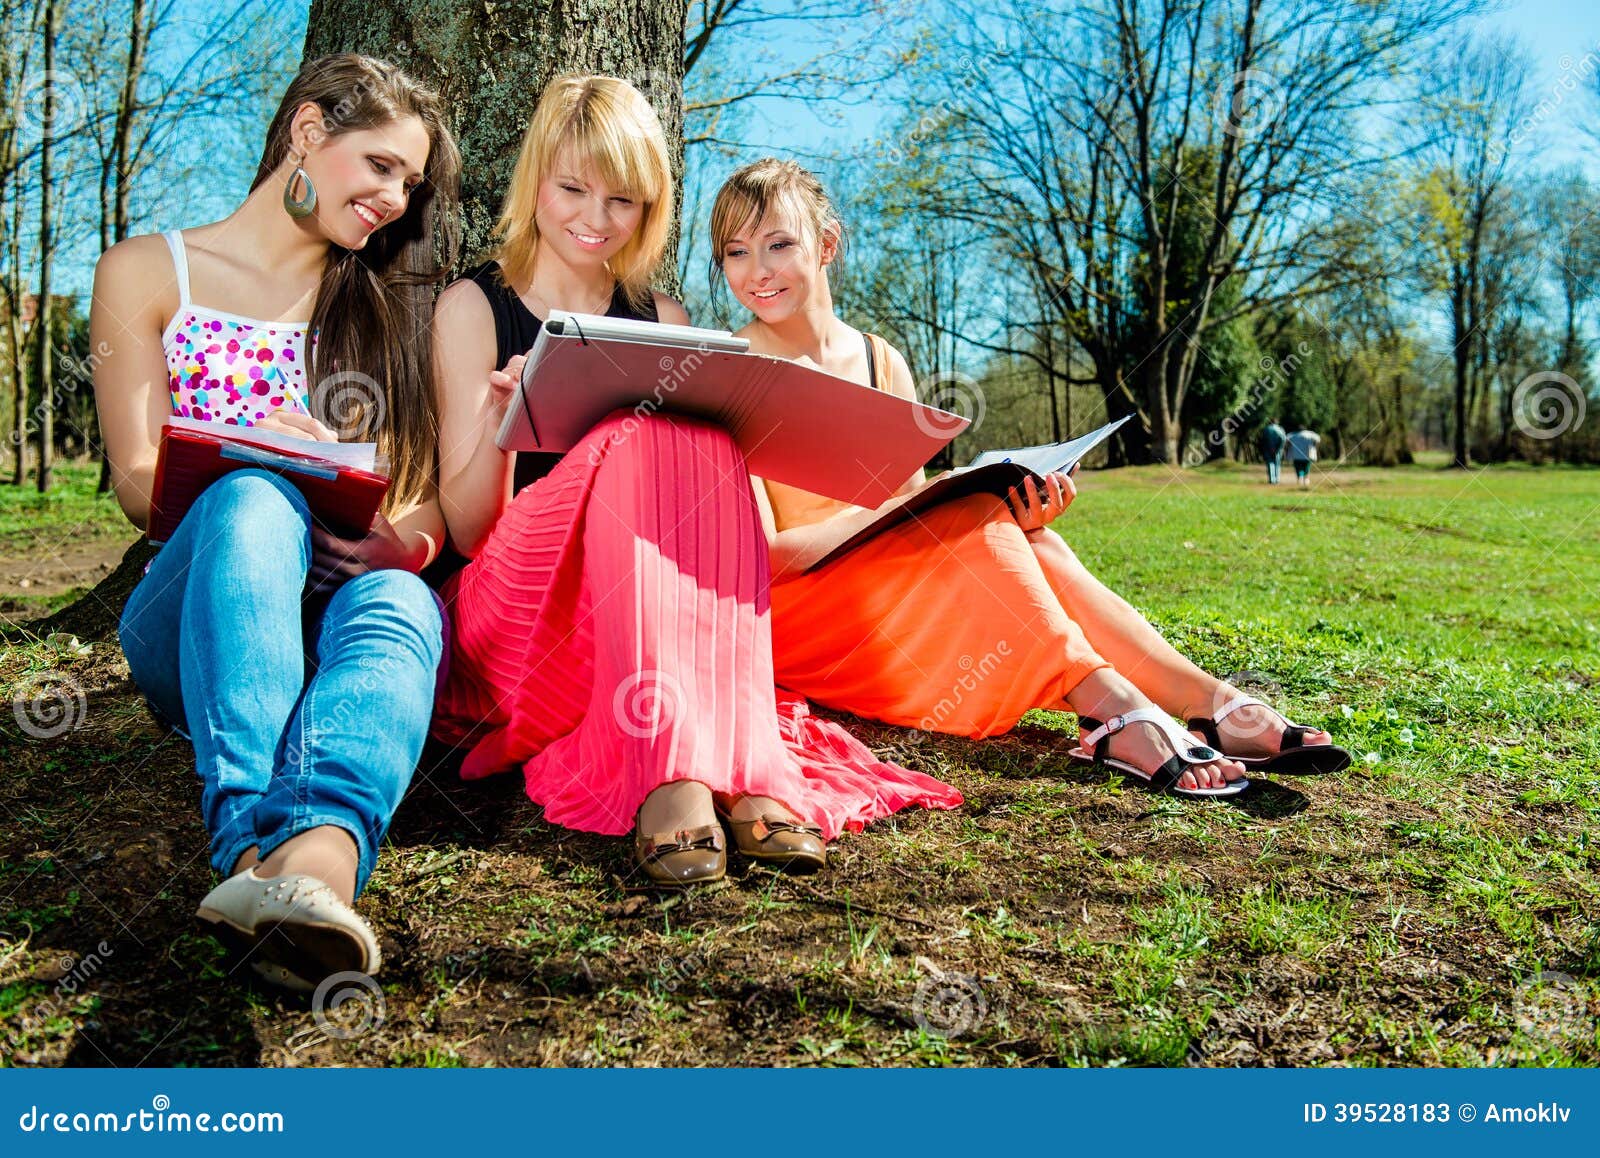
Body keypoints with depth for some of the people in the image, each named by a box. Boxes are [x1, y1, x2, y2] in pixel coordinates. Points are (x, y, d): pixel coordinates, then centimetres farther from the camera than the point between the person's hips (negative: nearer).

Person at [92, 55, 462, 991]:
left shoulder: (389, 307, 19)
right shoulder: (147, 273, 11)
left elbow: (431, 500, 10)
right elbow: (140, 483, 2)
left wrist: (403, 536, -16)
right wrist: (262, 462, -21)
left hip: (341, 604, 2)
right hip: (193, 620, -1)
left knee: (398, 603, -35)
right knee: (255, 500, -35)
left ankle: (319, 855, -63)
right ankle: (255, 836, -54)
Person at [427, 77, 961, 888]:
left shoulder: (663, 322, 17)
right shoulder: (475, 307, 5)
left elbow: (700, 461, 10)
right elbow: (466, 529, -2)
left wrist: (710, 425, -11)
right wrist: (498, 421, -22)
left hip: (656, 622, 3)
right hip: (512, 615, -3)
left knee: (706, 447, -26)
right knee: (639, 441, -29)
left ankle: (745, 760, -41)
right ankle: (670, 770, -45)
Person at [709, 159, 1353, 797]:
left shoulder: (881, 363, 10)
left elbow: (919, 508, 5)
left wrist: (1019, 514, -15)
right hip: (787, 620, -5)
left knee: (1023, 536, -21)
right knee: (979, 522, -27)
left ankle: (1214, 705, -26)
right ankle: (1117, 713, -33)